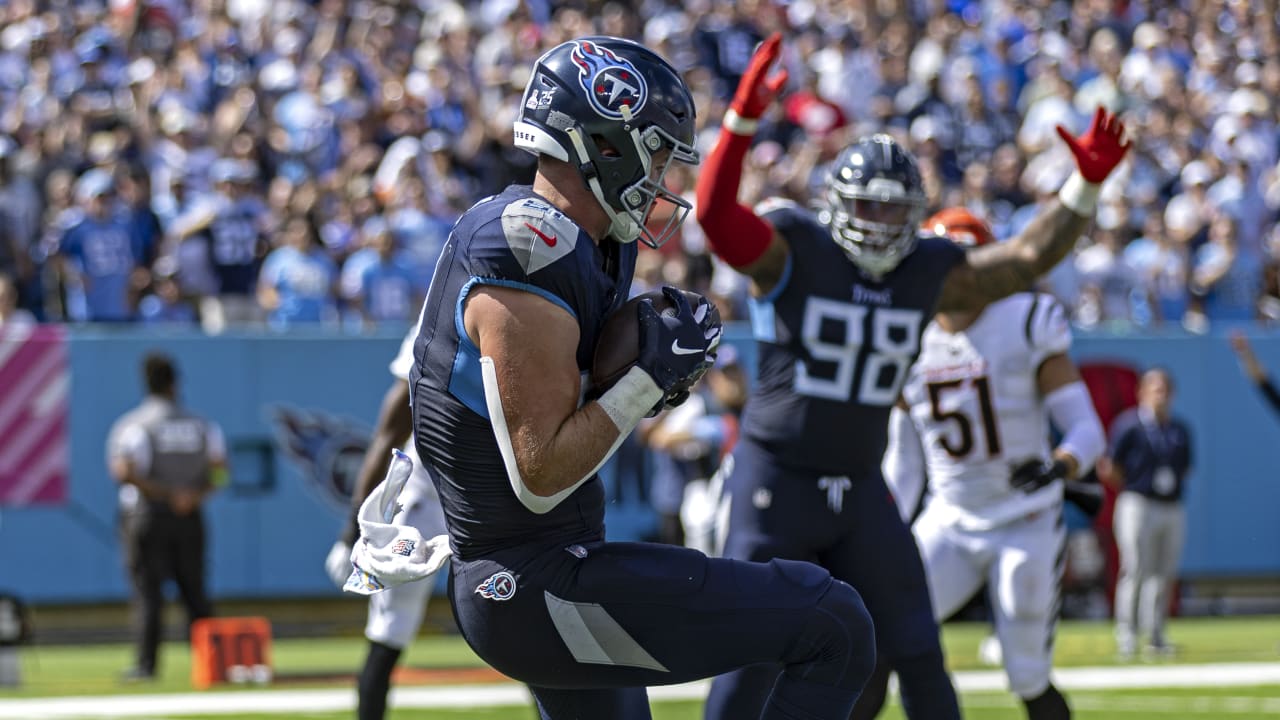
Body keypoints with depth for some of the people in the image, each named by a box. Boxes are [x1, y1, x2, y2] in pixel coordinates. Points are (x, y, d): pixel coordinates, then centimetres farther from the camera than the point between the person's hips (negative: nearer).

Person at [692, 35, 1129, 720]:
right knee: (752, 659, -4)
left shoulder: (927, 273, 4)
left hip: (859, 489, 5)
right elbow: (716, 213, -29)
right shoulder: (793, 252, -12)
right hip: (777, 482, -5)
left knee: (915, 652, 7)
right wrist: (742, 119, -41)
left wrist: (1085, 185, -6)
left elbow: (1027, 257, 6)